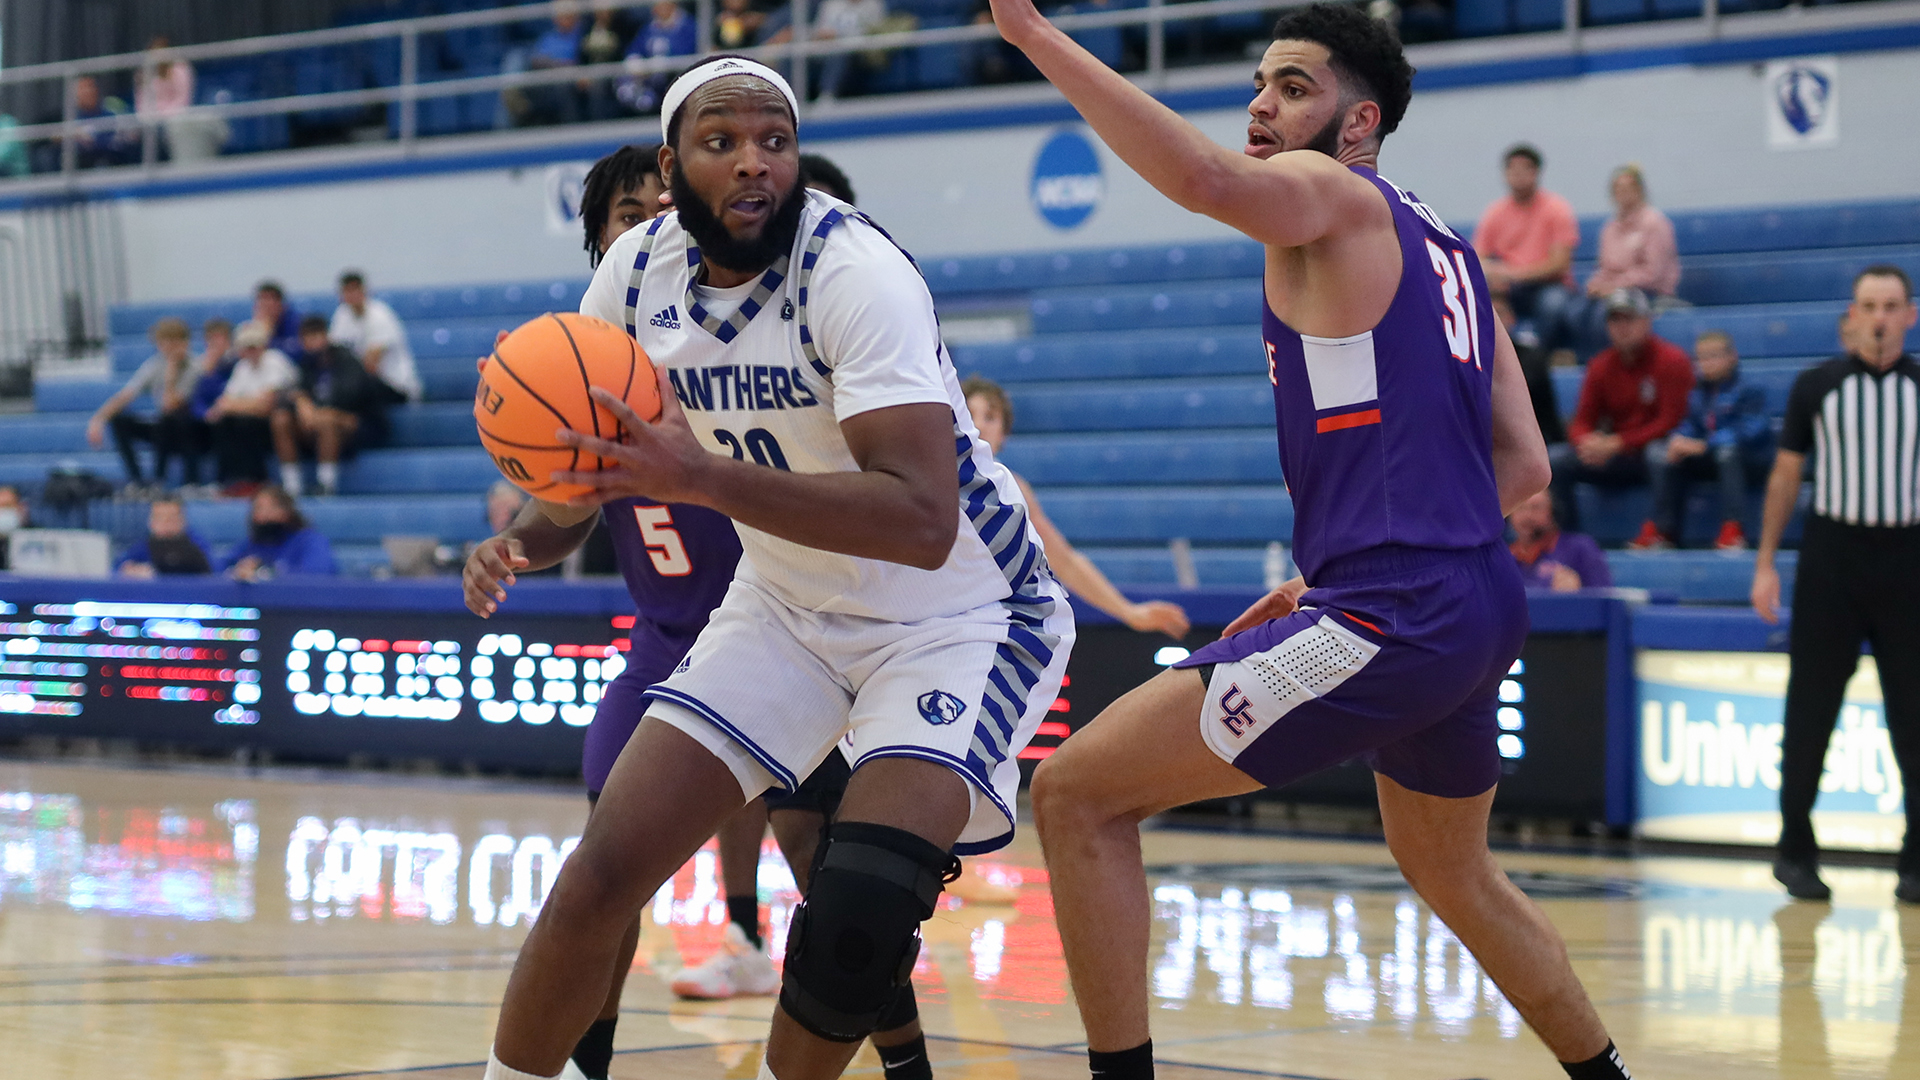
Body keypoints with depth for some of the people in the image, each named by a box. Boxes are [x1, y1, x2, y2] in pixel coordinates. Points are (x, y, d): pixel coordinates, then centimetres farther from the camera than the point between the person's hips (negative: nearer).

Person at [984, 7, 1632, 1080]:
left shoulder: (1327, 191, -4)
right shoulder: (1443, 245, 21)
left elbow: (1210, 180, -29)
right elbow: (1523, 465, 19)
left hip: (1387, 621, -10)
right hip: (1482, 612, 10)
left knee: (1076, 794, -7)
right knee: (1453, 872, 34)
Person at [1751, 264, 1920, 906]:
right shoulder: (1817, 387, 3)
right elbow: (1786, 473, 8)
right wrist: (1765, 563, 3)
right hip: (1831, 553, 0)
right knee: (1810, 711, 3)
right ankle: (1796, 852, 16)